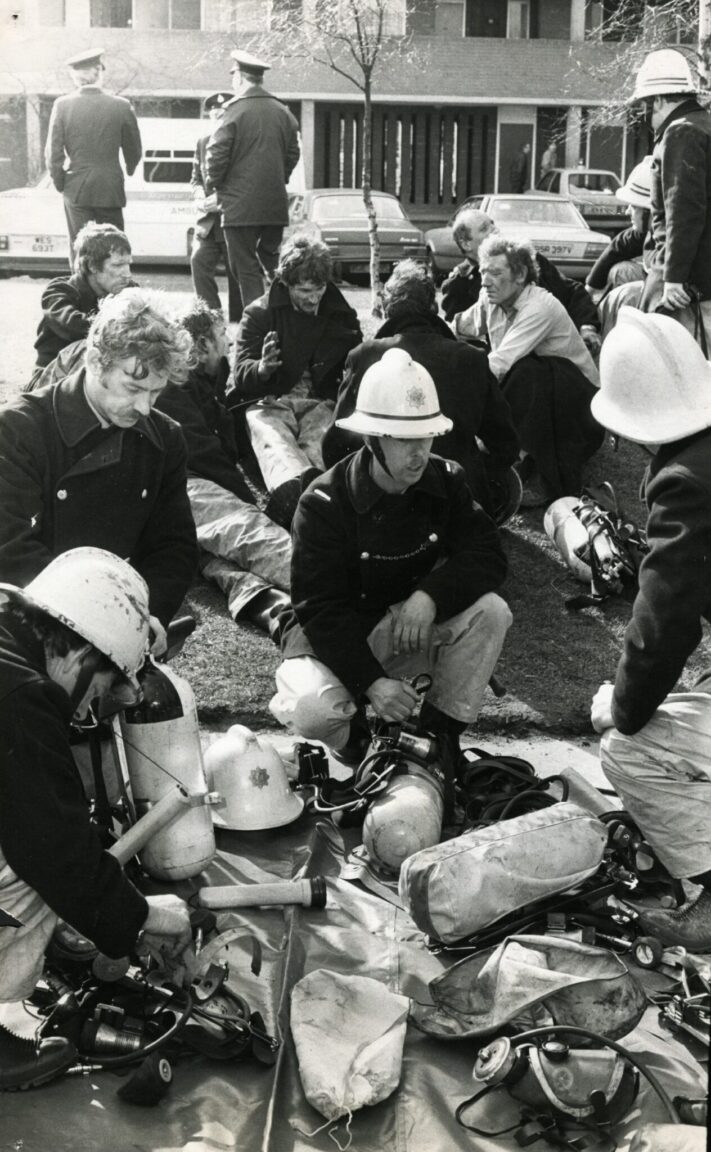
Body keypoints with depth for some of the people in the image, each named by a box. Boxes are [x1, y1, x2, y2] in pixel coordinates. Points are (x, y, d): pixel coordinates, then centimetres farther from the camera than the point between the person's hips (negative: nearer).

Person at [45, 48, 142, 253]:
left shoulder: (62, 105, -5)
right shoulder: (121, 106, -6)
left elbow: (53, 153, -5)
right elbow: (134, 151, 4)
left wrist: (59, 183, 10)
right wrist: (129, 170, 25)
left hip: (76, 190, 1)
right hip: (111, 190, 0)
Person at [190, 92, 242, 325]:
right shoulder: (203, 143, 12)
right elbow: (196, 177, 17)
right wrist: (199, 197, -4)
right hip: (208, 220, 5)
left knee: (236, 271, 3)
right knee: (199, 260, -9)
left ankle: (236, 321, 14)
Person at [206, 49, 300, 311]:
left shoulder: (234, 111, -10)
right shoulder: (283, 112, 7)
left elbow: (216, 156, -11)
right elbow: (293, 154, 13)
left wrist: (216, 184, 5)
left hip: (240, 204, -5)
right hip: (276, 204, 6)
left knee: (246, 269, 0)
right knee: (271, 261, 18)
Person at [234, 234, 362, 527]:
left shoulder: (341, 315, 17)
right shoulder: (259, 313, 8)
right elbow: (240, 375, 1)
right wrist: (262, 368, -23)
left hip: (321, 404, 2)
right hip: (271, 403, -2)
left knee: (320, 443, -36)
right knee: (273, 443, -38)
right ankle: (292, 486, -72)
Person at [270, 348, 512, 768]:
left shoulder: (447, 481, -6)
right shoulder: (325, 502, -19)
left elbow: (488, 557, -13)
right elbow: (320, 610, -22)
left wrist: (431, 595, -34)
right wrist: (371, 681, -34)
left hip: (414, 624, 4)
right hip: (332, 636, -4)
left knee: (490, 611, -23)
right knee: (313, 710, -35)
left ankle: (440, 732, -7)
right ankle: (354, 728, 4)